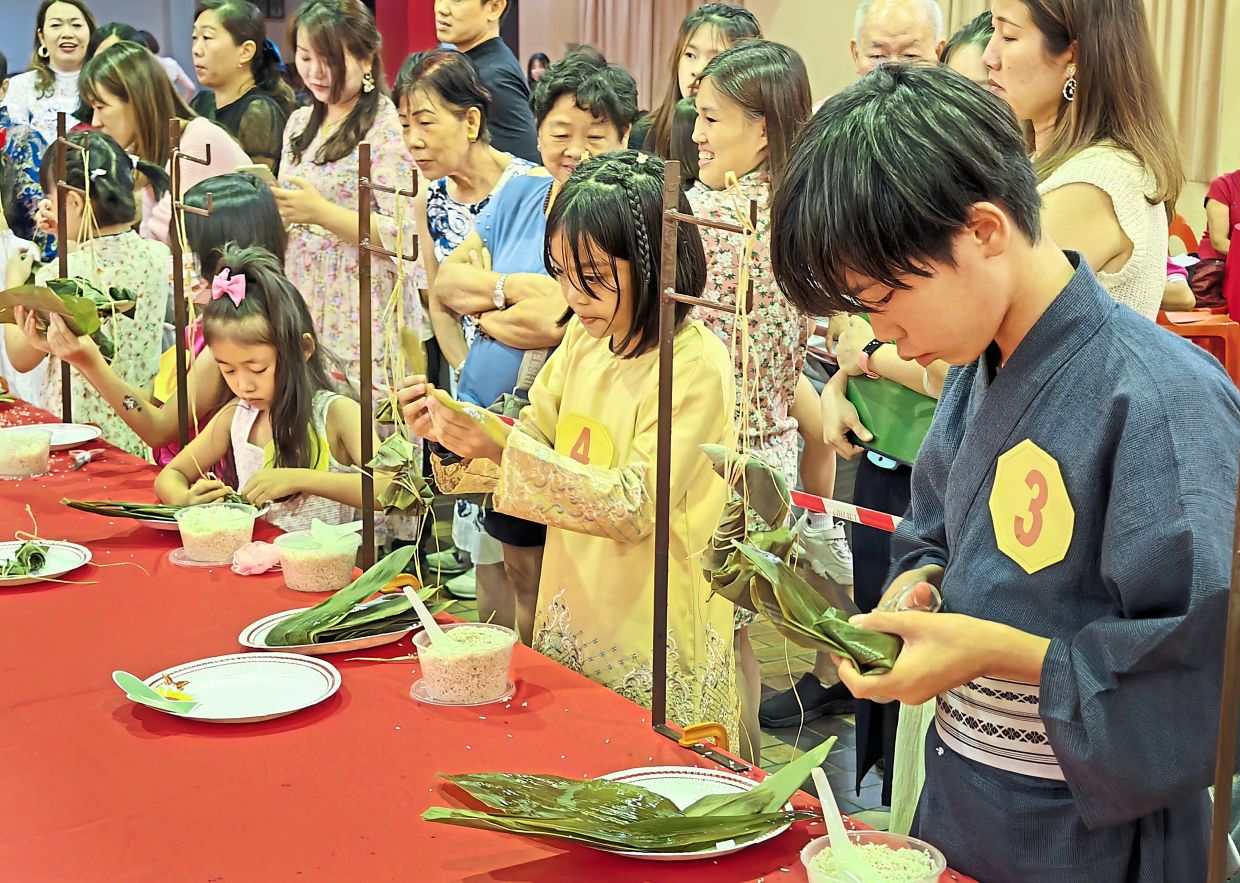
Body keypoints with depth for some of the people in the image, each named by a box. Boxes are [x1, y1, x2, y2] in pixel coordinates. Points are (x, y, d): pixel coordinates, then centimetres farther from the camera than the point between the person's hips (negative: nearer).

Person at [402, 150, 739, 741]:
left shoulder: (695, 365, -19)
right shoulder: (584, 333, 1)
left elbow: (634, 508, -25)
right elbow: (536, 432, 8)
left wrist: (503, 449, -30)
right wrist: (448, 428, -12)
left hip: (649, 632, -6)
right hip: (571, 611, 6)